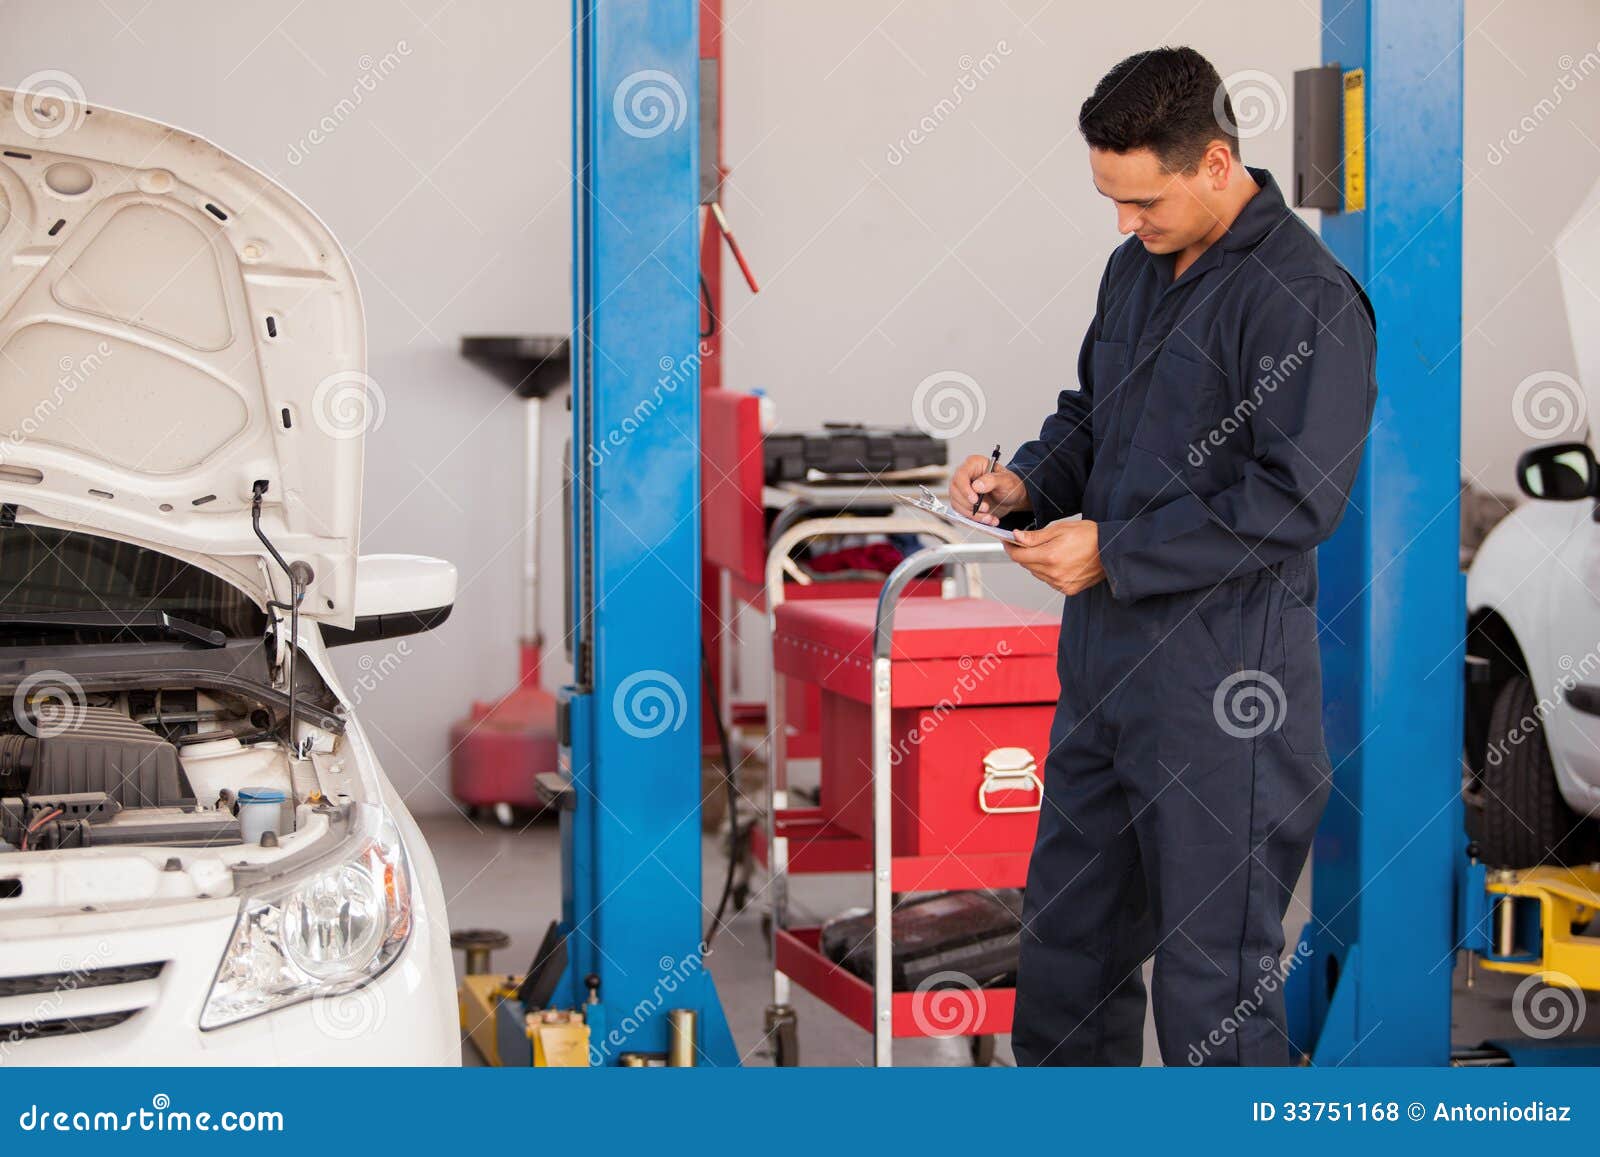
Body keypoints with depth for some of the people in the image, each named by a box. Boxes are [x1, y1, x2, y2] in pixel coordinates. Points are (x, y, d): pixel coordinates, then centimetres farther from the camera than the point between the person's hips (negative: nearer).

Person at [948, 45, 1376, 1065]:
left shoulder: (1307, 297, -16)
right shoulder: (1139, 266, 12)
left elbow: (1298, 497, -20)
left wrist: (1113, 554, -19)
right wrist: (1027, 482, 3)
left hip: (1224, 683, -9)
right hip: (1107, 659, 9)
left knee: (1215, 965, 0)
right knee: (1069, 930, 18)